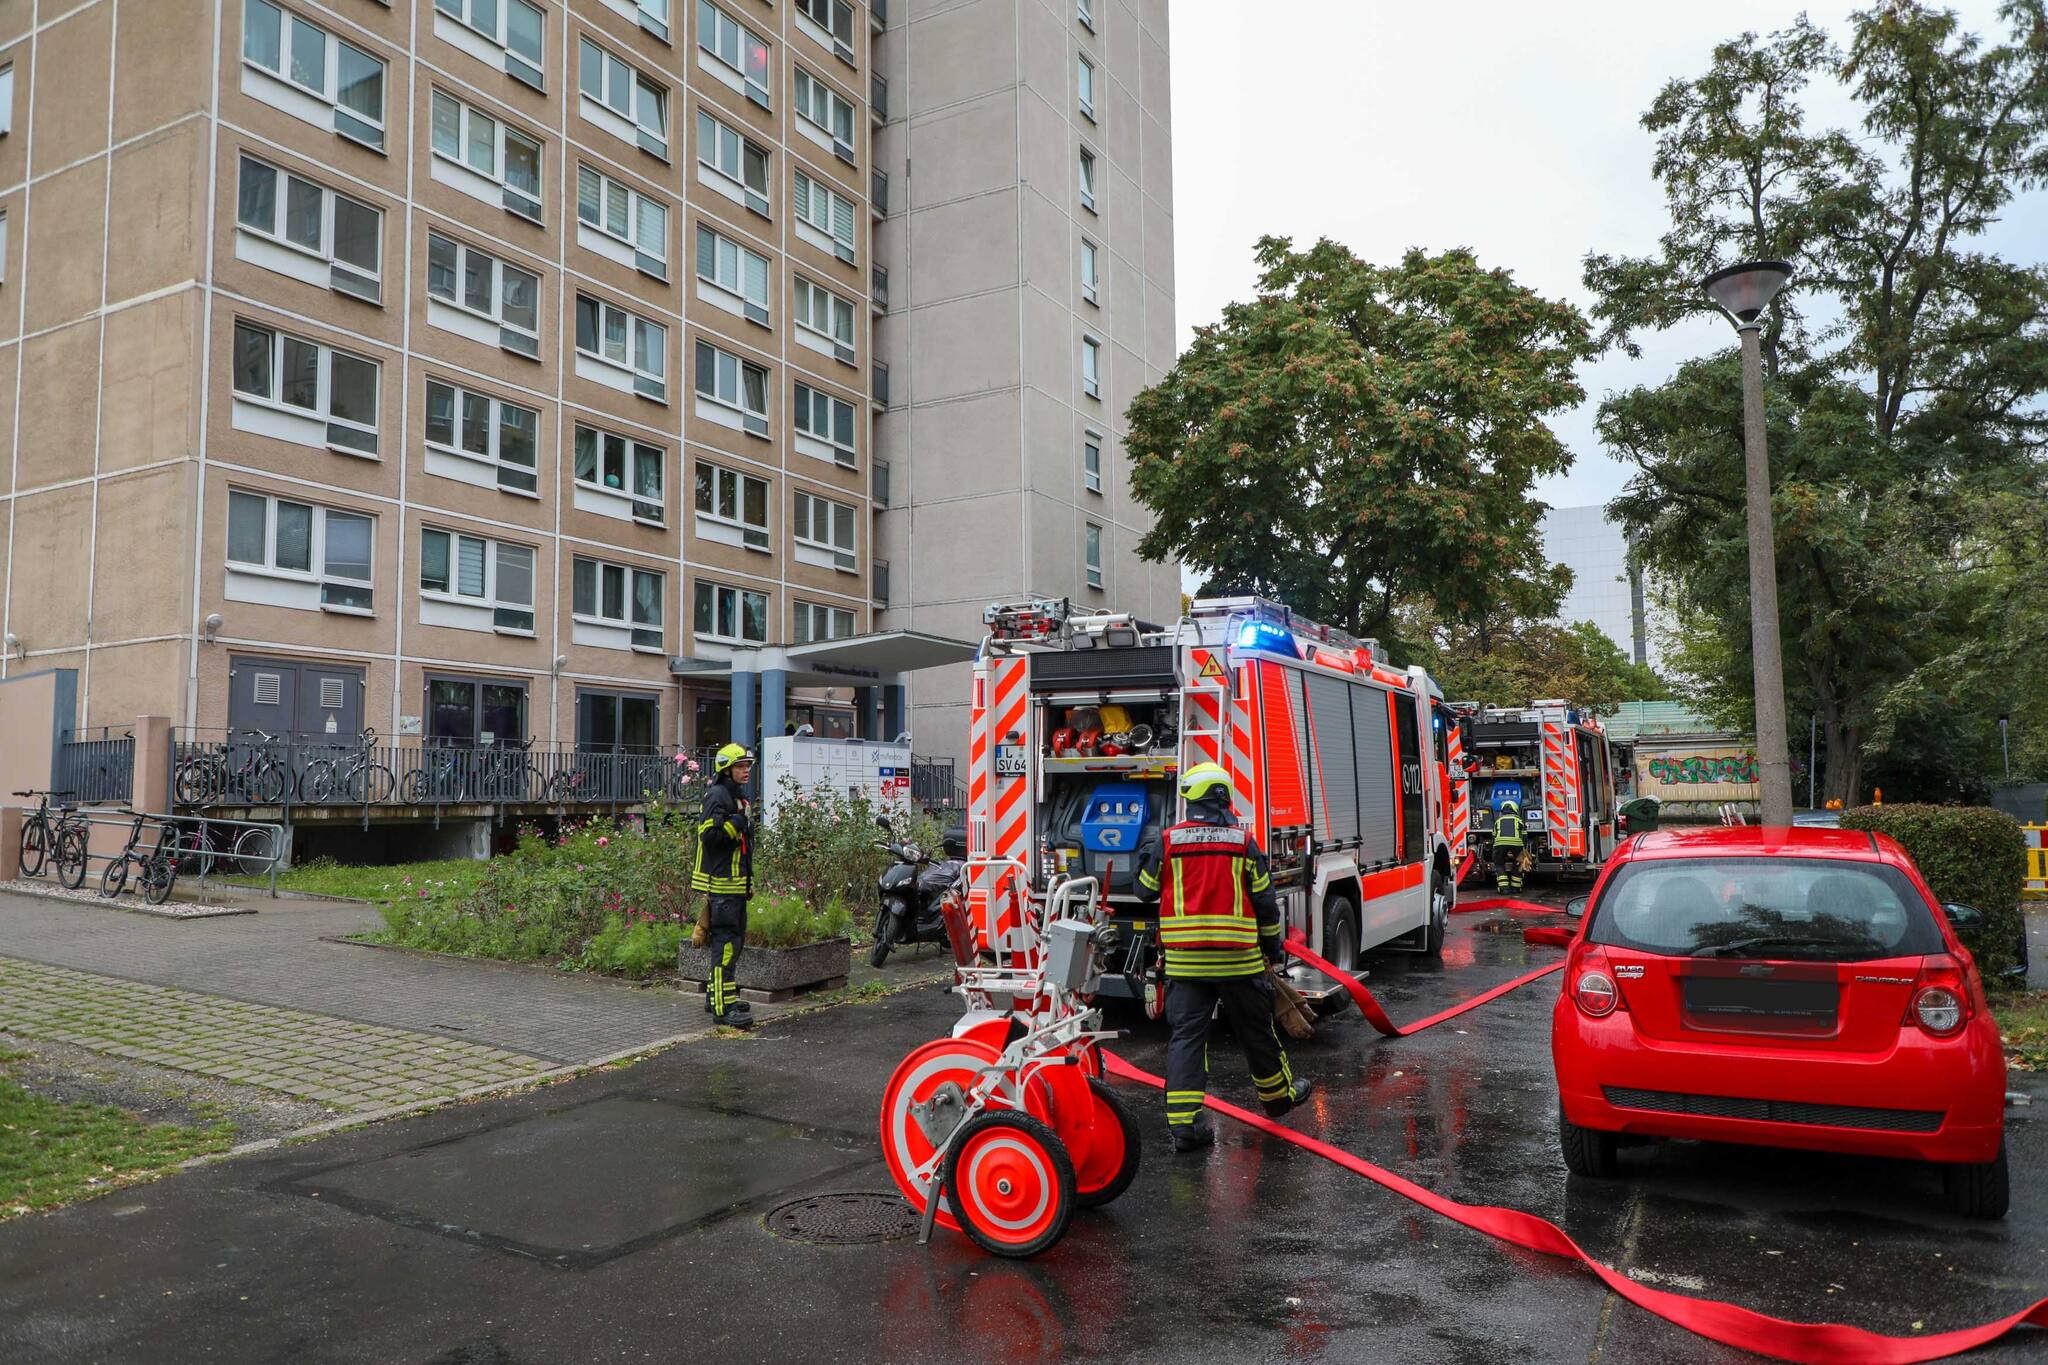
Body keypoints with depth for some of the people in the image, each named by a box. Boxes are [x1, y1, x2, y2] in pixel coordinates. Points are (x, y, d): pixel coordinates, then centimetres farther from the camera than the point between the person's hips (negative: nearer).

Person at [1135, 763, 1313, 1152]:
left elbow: (1146, 891, 7)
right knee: (1255, 1030, 17)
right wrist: (1272, 944, 14)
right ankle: (1277, 1093, 37)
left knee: (1186, 1035, 2)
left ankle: (1183, 1121, -4)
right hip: (1238, 957, 0)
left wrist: (1146, 857, 25)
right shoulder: (1244, 842, -2)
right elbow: (1264, 901, 1)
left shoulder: (1167, 840, -2)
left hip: (1184, 958, 0)